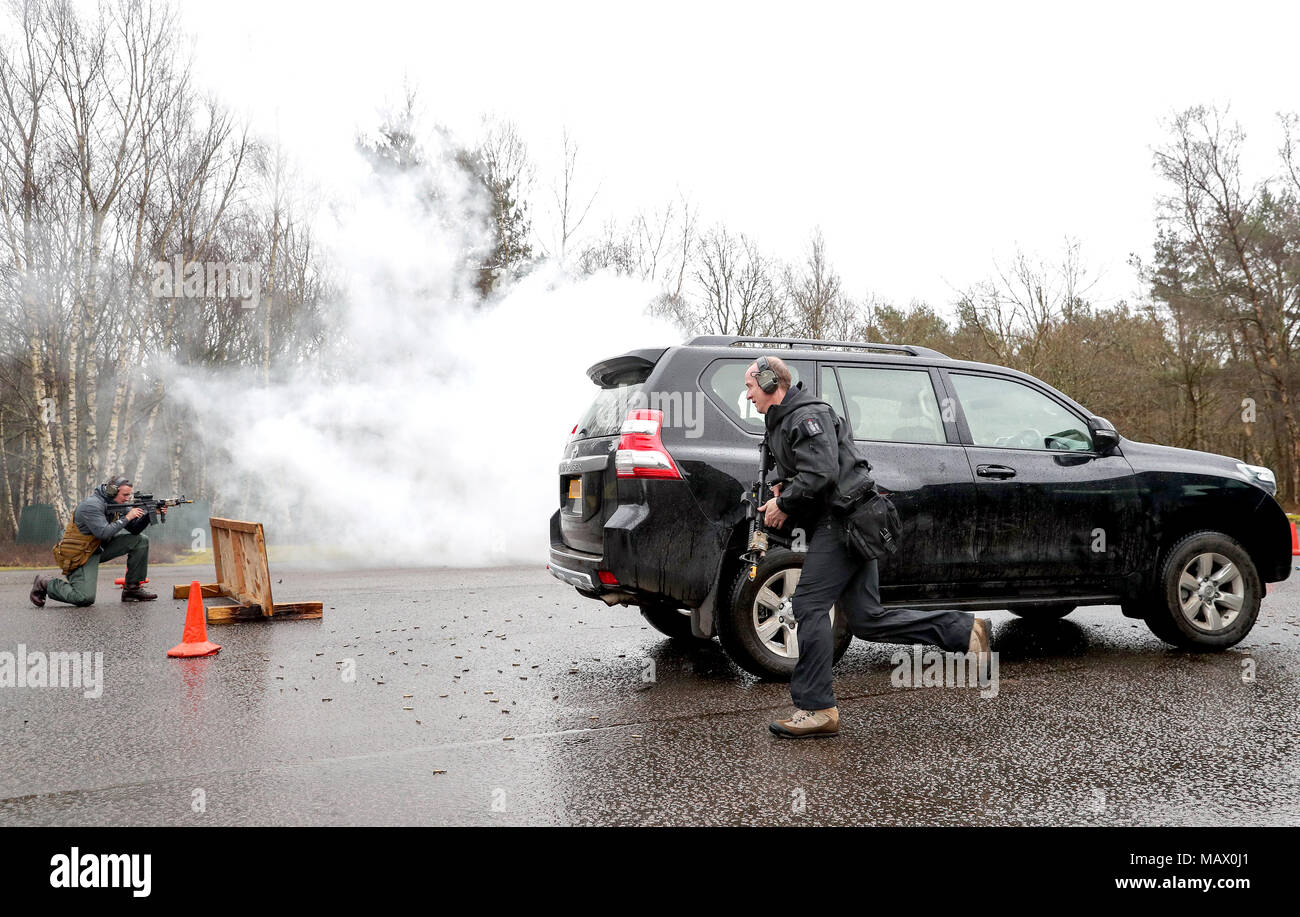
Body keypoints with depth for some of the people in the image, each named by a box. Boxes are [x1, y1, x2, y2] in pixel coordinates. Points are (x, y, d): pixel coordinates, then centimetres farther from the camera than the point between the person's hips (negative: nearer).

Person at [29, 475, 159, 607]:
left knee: (141, 540, -2)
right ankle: (45, 583, 3)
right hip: (79, 555, -9)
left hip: (99, 547, 9)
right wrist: (127, 518, -25)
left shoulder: (117, 504, 3)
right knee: (85, 599, -23)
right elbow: (104, 533, -31)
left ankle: (132, 588, 4)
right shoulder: (91, 505, -21)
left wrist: (149, 514, -13)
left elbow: (134, 529, 2)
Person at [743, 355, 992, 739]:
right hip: (835, 523, 11)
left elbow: (821, 473, -24)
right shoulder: (779, 423, 21)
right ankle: (962, 629, 13)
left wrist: (783, 504, -13)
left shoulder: (807, 416, -12)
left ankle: (816, 709, -9)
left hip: (844, 518, -11)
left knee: (808, 604, -13)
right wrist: (781, 489, 10)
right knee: (866, 619, 7)